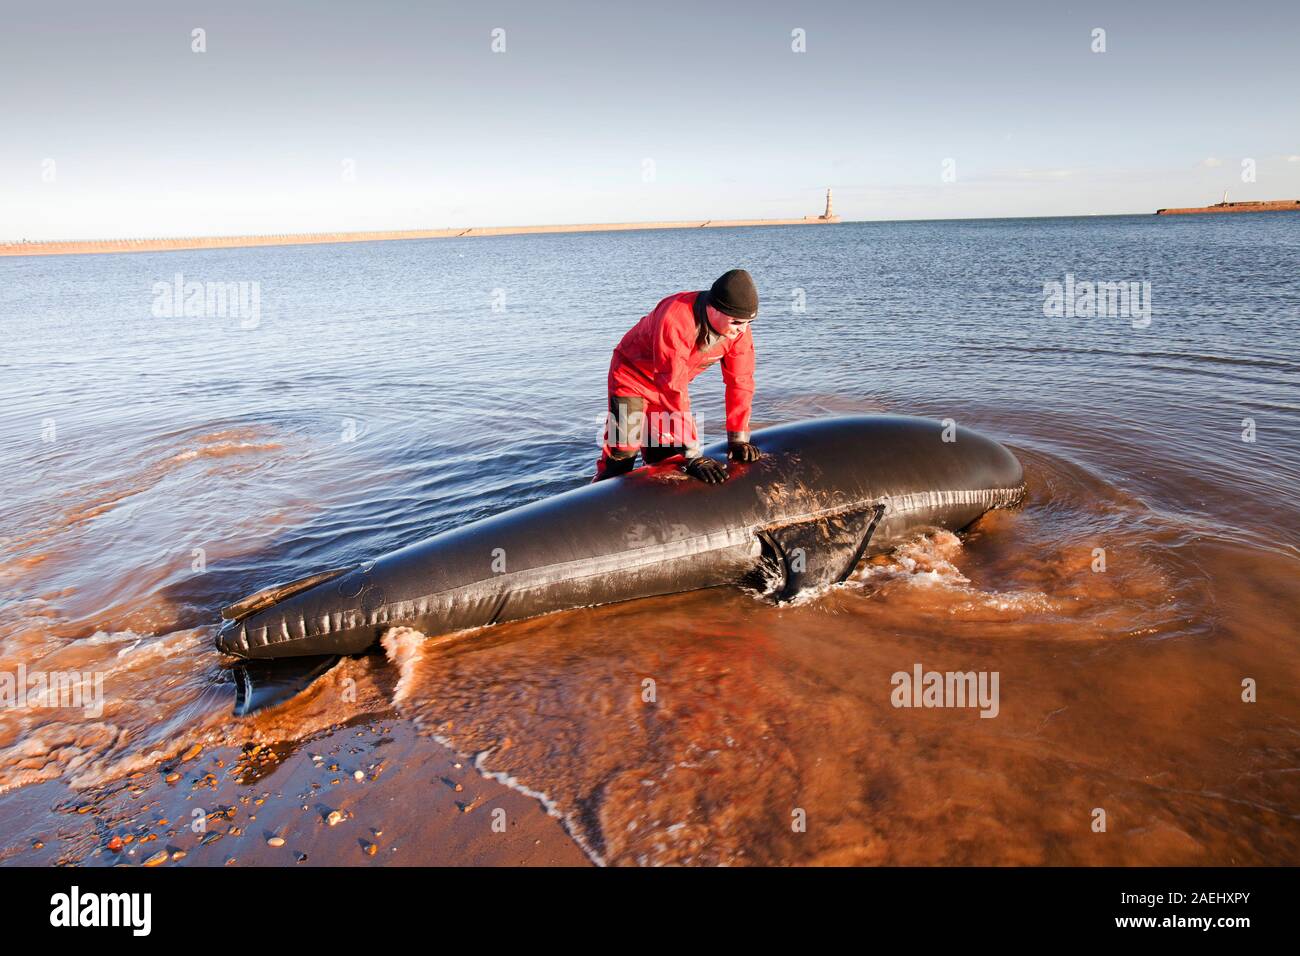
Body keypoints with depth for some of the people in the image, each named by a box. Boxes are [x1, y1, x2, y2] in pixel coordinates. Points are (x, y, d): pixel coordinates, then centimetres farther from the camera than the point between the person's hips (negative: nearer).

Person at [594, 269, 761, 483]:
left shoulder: (739, 329, -21)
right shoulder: (675, 320, -40)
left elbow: (740, 382, -11)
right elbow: (673, 389, -40)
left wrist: (738, 439, -12)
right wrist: (693, 455, -39)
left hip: (669, 381, 6)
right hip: (633, 375, -5)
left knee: (664, 457, 6)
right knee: (622, 453, -8)